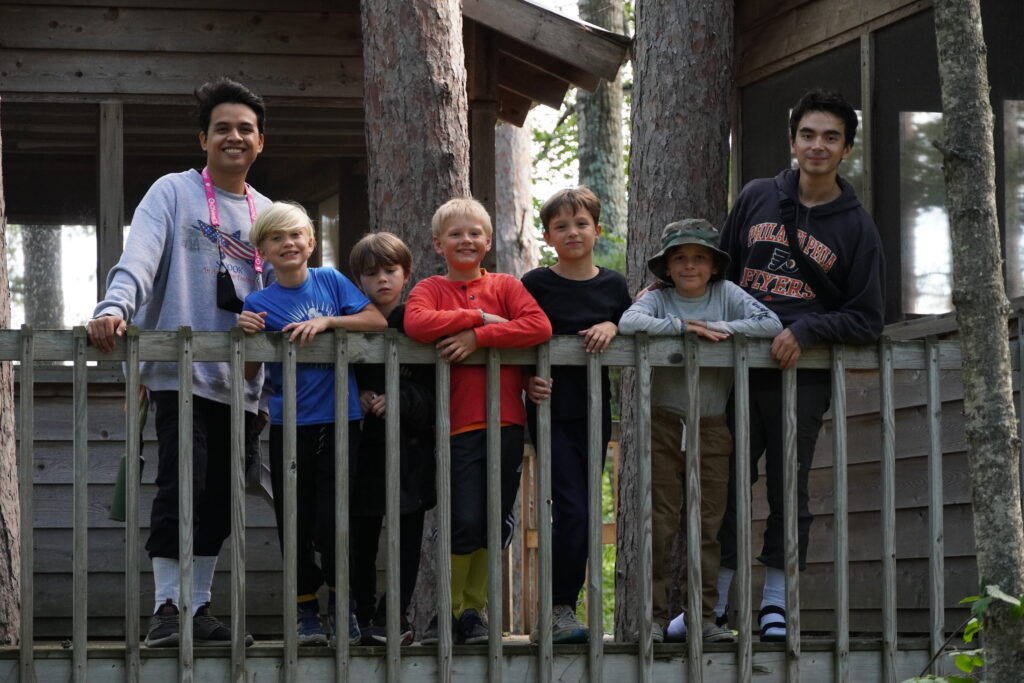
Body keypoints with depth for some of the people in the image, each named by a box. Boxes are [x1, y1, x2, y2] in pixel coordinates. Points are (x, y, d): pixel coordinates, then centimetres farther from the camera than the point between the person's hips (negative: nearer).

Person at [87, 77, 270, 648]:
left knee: (220, 499, 6)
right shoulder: (173, 193, 2)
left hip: (240, 381, 5)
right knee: (182, 488, -13)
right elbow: (138, 262, -12)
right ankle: (168, 609, -9)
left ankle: (199, 608, 13)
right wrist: (114, 308, -32)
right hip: (181, 371, -5)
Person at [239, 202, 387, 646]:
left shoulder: (330, 281, 4)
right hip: (289, 426, 1)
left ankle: (339, 602, 17)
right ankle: (306, 610, 17)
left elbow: (377, 321, -4)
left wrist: (325, 321, -15)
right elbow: (249, 373, 0)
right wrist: (247, 335, -18)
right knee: (295, 524, 4)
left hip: (339, 420, 0)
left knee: (332, 521, -2)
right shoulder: (259, 302, 1)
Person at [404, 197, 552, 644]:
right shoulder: (431, 289, 5)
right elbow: (416, 324, -17)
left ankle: (474, 611, 18)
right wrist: (479, 317, -13)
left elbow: (539, 326, -8)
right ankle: (448, 612, 6)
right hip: (460, 423, -3)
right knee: (465, 521, -9)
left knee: (496, 524, 7)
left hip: (506, 421, 3)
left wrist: (478, 338, -15)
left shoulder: (504, 286, 10)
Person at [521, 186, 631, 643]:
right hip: (551, 409, -4)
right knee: (572, 509, -13)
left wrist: (612, 327, -8)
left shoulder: (613, 285, 8)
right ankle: (560, 610, -4)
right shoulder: (536, 284, -1)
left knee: (579, 511, 6)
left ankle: (561, 608, 14)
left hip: (594, 412, 4)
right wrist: (528, 380, -16)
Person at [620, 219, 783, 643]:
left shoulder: (726, 295, 4)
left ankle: (704, 616, 7)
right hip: (663, 425, -1)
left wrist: (722, 329, -16)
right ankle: (656, 616, 2)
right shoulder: (658, 298, 1)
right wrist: (686, 327, -21)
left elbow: (772, 324, -7)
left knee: (708, 524, 3)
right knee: (660, 525, -1)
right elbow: (629, 323, -20)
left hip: (712, 428, 1)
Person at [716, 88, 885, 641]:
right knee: (726, 484, 0)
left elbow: (867, 319, 2)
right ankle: (713, 600, 6)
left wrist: (806, 331, -11)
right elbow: (722, 272, 18)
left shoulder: (856, 227, 4)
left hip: (802, 374, -1)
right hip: (738, 368, 1)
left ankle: (776, 601, 11)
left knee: (789, 490, 3)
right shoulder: (756, 199, 10)